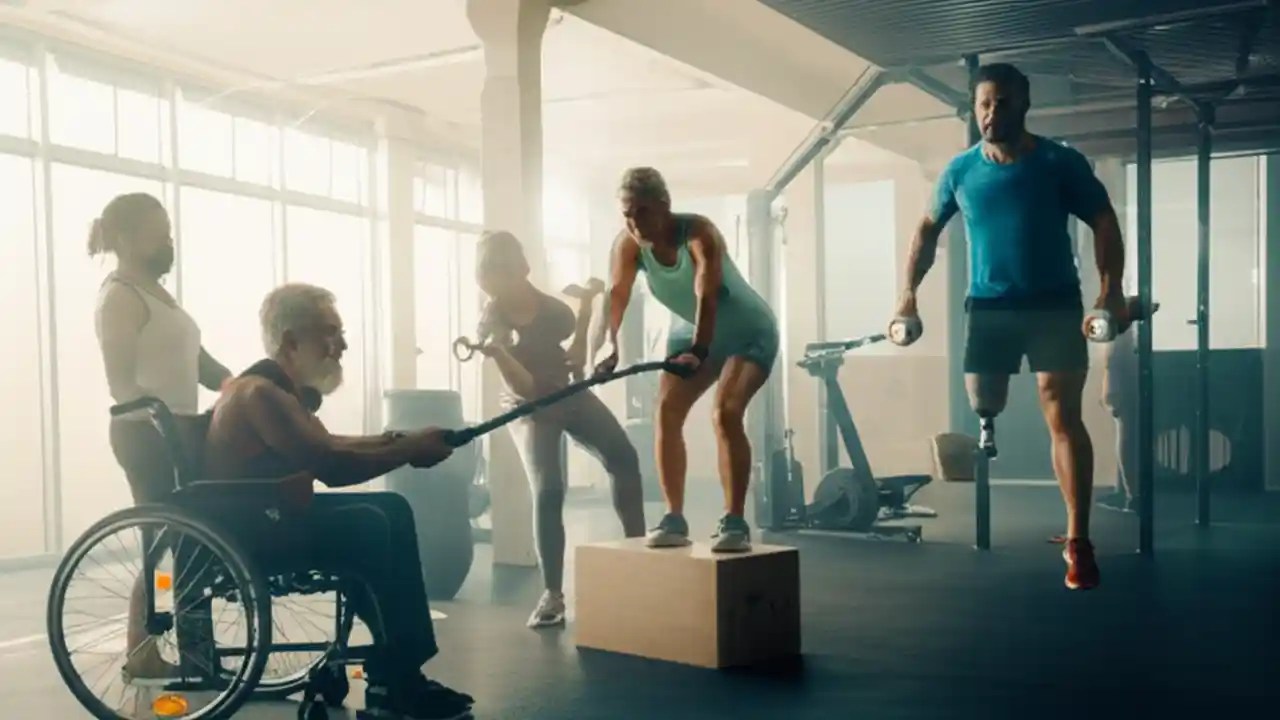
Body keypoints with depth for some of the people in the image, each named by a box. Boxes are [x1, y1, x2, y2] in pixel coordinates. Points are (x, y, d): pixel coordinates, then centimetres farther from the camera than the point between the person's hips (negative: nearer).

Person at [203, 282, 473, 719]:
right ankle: (398, 683, -11)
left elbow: (325, 447, 21)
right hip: (246, 533, -11)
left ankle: (394, 668, 7)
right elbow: (334, 467, -27)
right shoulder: (260, 394, -21)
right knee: (374, 527, -22)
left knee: (391, 511, 6)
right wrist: (411, 449, -17)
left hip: (270, 515, 11)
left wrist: (395, 441, 6)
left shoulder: (278, 388, 12)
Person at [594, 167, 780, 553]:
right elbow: (617, 292, -32)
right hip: (690, 330, 6)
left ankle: (735, 522, -19)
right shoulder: (628, 244, -16)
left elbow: (707, 296, -43)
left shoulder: (699, 233, -30)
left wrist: (699, 351, -57)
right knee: (667, 411, -9)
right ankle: (674, 519, -3)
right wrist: (609, 341, -50)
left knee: (726, 414, -24)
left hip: (748, 332, -6)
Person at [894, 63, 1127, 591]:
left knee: (1063, 418, -7)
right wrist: (909, 293, 4)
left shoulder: (1059, 163, -6)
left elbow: (1103, 222, -3)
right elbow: (928, 230, 13)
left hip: (1055, 304, -2)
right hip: (990, 306, 2)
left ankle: (1078, 542, -4)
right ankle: (989, 422, 40)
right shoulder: (960, 171, 1)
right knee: (981, 402, 1)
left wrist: (1111, 291, -16)